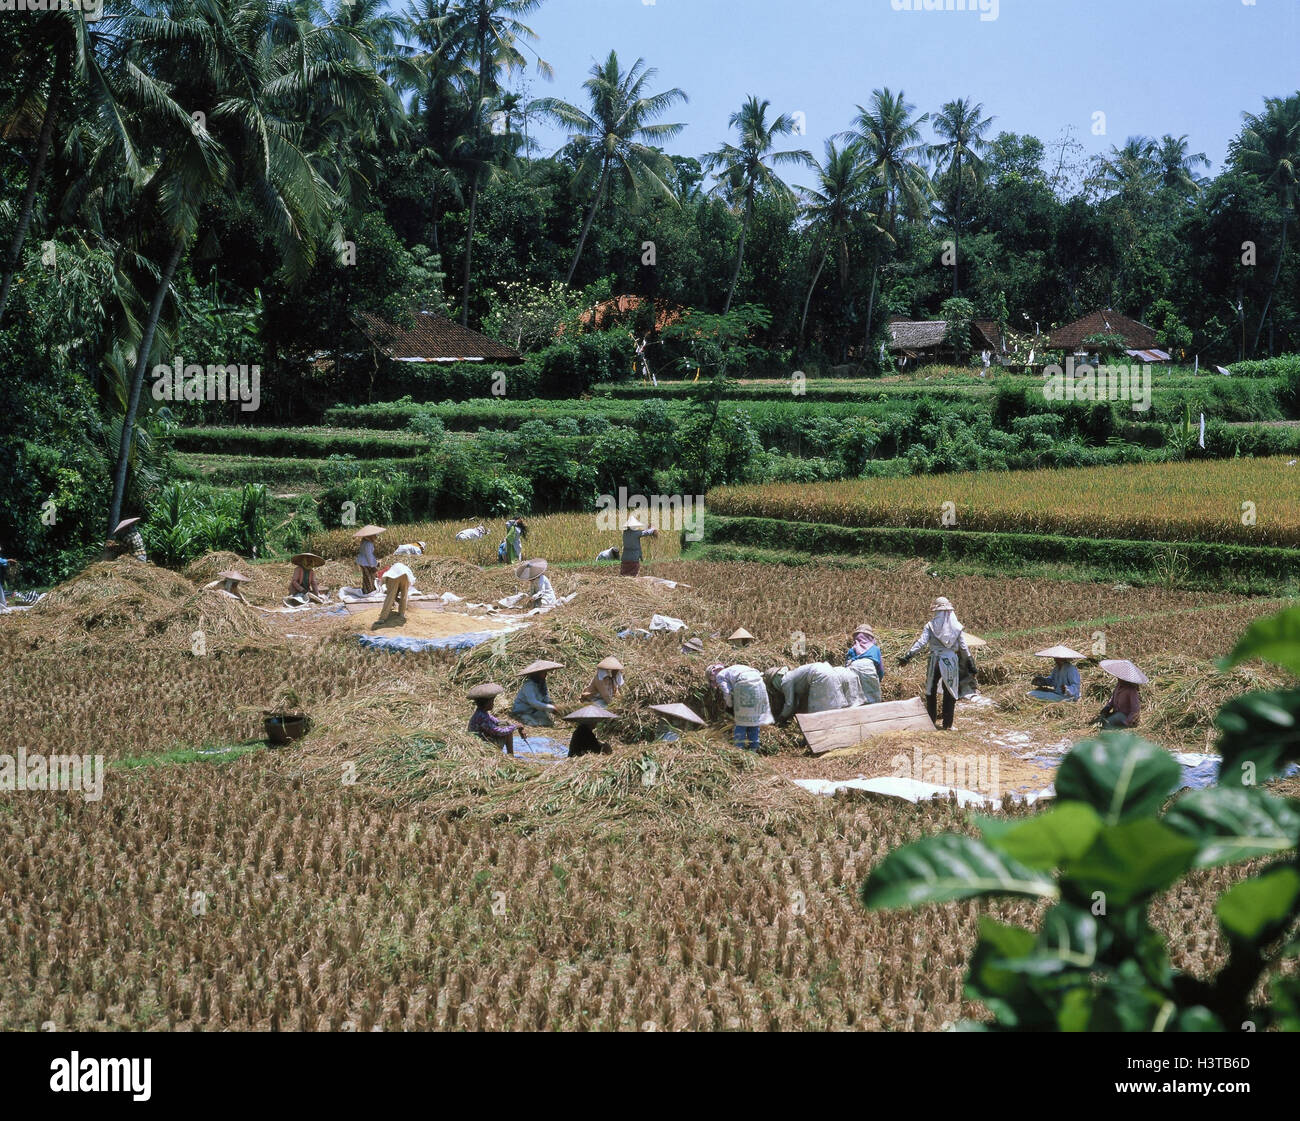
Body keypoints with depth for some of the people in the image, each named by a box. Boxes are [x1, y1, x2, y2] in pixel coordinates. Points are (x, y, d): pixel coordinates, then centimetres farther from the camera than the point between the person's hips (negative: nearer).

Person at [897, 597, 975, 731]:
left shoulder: (931, 625, -6)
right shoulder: (957, 626, 0)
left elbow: (921, 642, -14)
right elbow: (963, 647, 2)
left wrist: (908, 656, -15)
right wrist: (970, 663, 11)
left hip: (935, 661, -1)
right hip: (951, 661, 1)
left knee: (931, 692, 13)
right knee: (950, 694, 10)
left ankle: (931, 721, 15)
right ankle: (947, 724, 10)